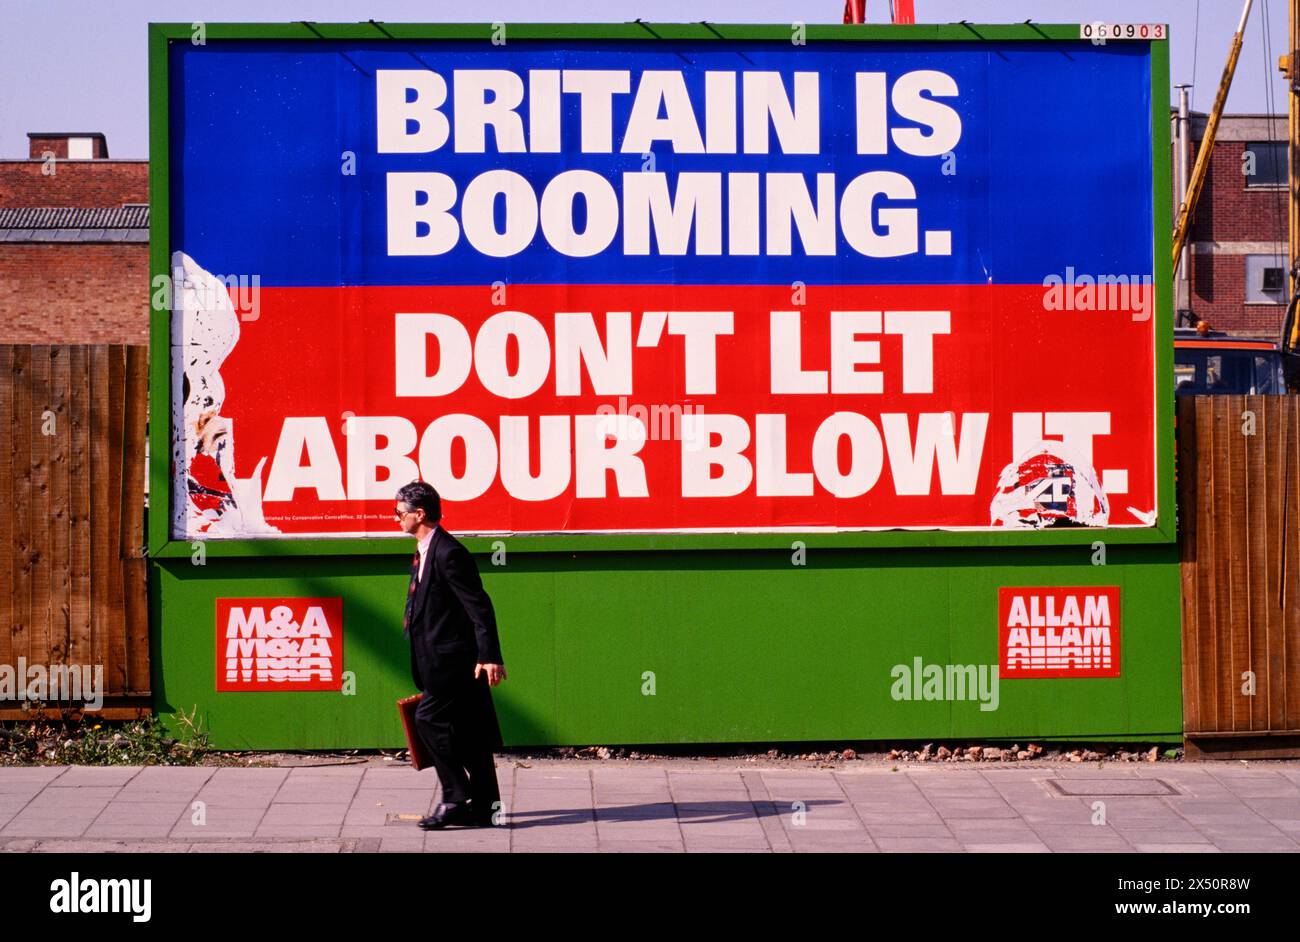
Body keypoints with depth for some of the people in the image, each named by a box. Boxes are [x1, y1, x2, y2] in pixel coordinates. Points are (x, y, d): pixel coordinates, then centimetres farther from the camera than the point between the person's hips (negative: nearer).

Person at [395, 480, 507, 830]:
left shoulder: (448, 553, -16)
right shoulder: (424, 552, 15)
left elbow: (480, 606, -19)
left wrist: (490, 656, -23)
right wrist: (425, 669, 24)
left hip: (456, 658, -10)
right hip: (444, 660, 10)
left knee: (429, 717, -13)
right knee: (468, 731, 11)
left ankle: (456, 799, -11)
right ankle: (484, 806, 14)